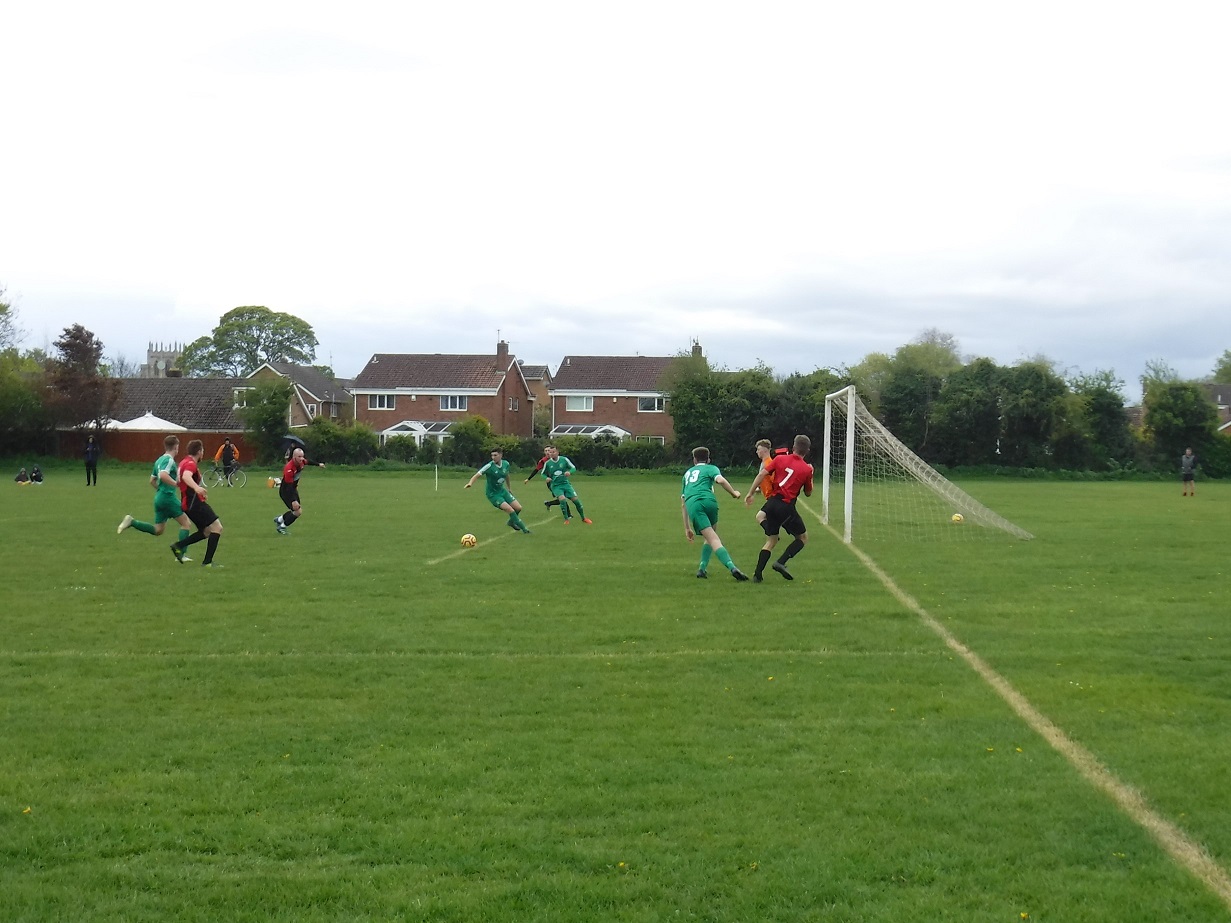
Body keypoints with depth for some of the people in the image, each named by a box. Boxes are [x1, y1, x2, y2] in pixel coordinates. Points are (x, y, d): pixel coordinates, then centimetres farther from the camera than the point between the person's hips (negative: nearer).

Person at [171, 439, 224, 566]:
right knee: (217, 527, -10)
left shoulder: (185, 462, 17)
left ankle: (178, 546, 10)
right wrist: (196, 488, -54)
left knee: (206, 532, 16)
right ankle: (207, 562, -11)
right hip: (195, 502, -10)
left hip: (188, 502, 10)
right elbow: (186, 476, -36)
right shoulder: (191, 463, -14)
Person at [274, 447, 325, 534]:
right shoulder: (289, 469, -35)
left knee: (296, 511, 17)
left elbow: (308, 462, 17)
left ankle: (279, 520, 40)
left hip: (293, 489, 9)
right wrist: (293, 501, -38)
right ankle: (282, 527, 5)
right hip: (285, 491, -9)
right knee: (298, 511, -14)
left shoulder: (301, 461, -10)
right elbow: (289, 487, -34)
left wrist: (318, 464, 30)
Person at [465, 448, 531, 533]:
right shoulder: (489, 466, -23)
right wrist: (470, 483, -42)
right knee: (510, 510, -18)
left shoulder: (506, 464, -5)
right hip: (493, 494, -6)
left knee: (518, 508, 2)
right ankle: (524, 529, -2)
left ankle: (512, 522, 32)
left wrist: (508, 488, 27)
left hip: (502, 490, 6)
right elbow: (477, 475, -23)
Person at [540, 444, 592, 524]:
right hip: (555, 485, -1)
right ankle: (566, 519, -12)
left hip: (565, 483, 1)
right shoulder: (548, 463, -4)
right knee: (562, 499, -27)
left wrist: (569, 472, -19)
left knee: (575, 499, -6)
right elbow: (543, 474, 10)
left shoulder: (564, 459, -5)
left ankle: (583, 518, 13)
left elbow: (573, 468, 3)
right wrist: (546, 478, -12)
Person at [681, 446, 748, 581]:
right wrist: (734, 493, 12)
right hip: (709, 501, -1)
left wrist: (687, 528, 39)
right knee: (712, 538, 22)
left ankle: (732, 567, -26)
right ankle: (702, 568, 12)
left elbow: (683, 504, 36)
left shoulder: (687, 473, 37)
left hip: (692, 505, 1)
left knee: (712, 539, -10)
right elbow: (720, 480, -3)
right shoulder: (711, 468, 23)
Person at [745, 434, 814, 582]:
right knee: (803, 538, 14)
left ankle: (758, 573, 8)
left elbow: (762, 474, -3)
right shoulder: (806, 469, 1)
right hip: (787, 507, -4)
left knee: (771, 540, 18)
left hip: (772, 502, 4)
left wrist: (750, 494, 2)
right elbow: (808, 493, 12)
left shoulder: (779, 459, 6)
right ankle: (781, 562, -4)